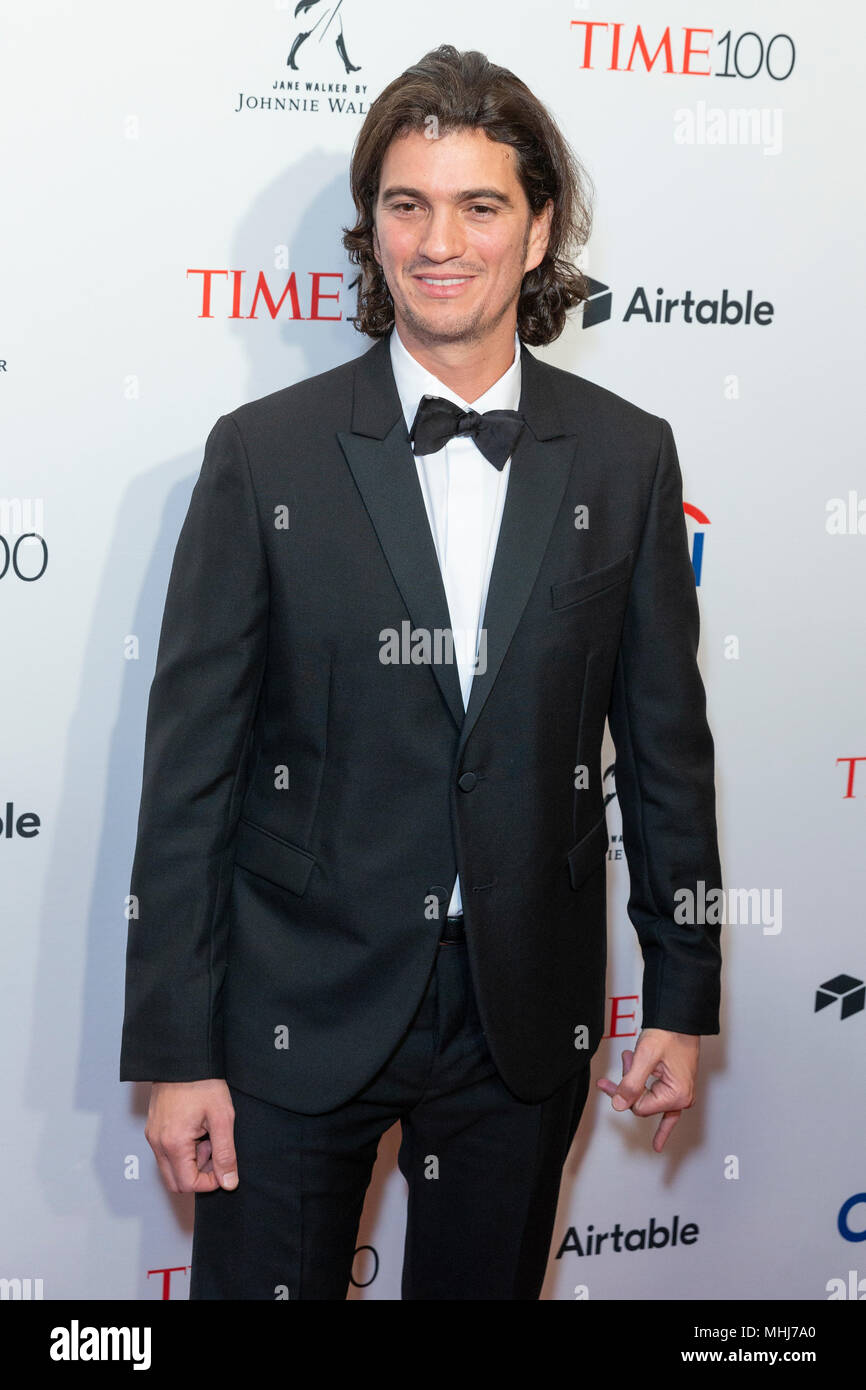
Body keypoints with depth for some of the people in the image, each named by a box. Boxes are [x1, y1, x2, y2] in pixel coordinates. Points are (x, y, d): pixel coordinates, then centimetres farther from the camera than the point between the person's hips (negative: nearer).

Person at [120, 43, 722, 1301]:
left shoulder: (626, 456, 0)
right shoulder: (264, 453, -6)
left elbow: (665, 740, 5)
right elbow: (190, 763, -6)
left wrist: (682, 1001, 7)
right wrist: (174, 1049, -7)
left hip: (526, 1017, 2)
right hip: (300, 1009, -1)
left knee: (484, 1285, 17)